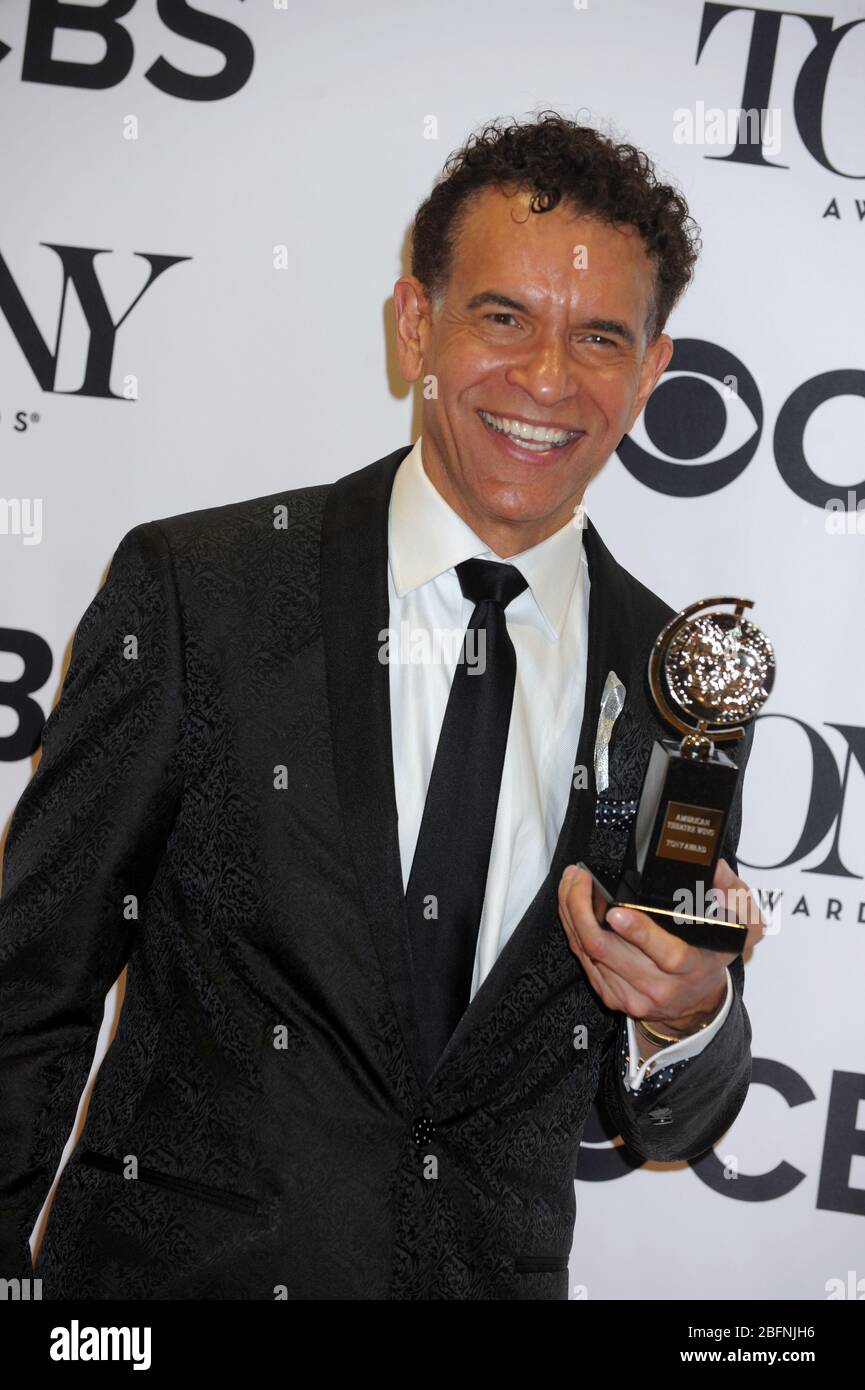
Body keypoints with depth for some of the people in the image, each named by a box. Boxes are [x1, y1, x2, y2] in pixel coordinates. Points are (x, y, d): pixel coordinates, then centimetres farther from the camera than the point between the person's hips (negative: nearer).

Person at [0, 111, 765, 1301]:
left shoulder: (685, 691, -5)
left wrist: (691, 1011, -18)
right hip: (185, 1268, -2)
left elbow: (662, 1125, 2)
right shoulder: (190, 591, -13)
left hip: (502, 1271, 3)